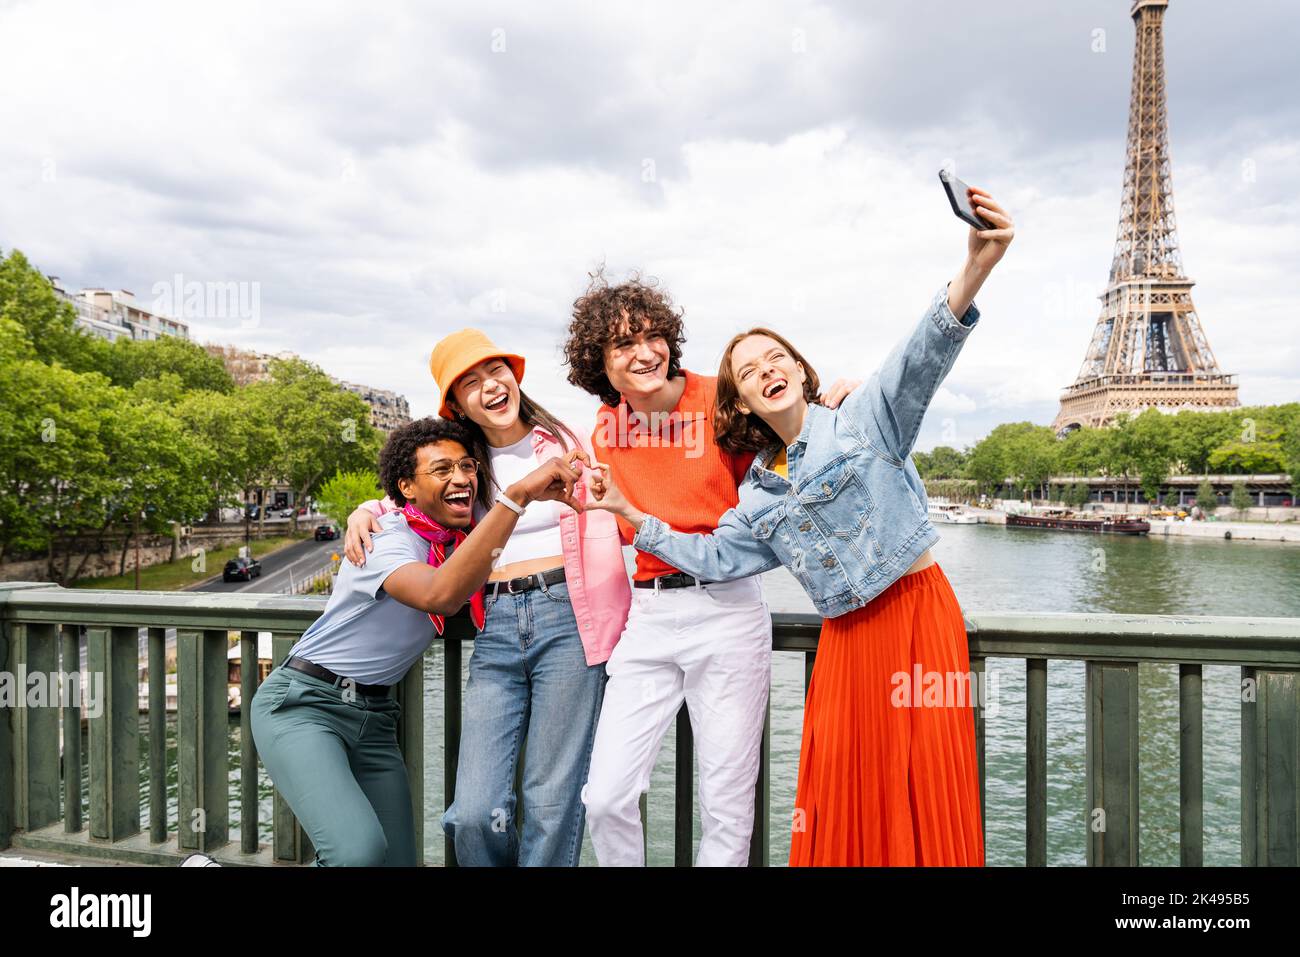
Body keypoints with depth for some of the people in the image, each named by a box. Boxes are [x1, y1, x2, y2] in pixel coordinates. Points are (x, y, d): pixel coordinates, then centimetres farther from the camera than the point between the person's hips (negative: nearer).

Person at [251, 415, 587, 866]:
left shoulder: (459, 540, 2)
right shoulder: (389, 541, -22)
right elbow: (438, 595, -42)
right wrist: (518, 494, -47)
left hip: (373, 716, 8)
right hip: (301, 703, -7)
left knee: (400, 858, 2)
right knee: (362, 852, -25)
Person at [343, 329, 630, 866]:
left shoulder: (566, 442, 7)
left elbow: (602, 541, 3)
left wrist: (612, 636, -6)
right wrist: (366, 511, 10)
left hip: (566, 619, -2)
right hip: (495, 631, 3)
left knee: (552, 802, -2)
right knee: (475, 814, -4)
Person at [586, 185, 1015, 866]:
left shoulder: (866, 419, -5)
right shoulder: (759, 496, 8)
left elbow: (921, 358, -22)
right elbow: (714, 559, 15)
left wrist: (976, 268, -40)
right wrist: (631, 513, 10)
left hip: (920, 612, -3)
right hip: (846, 637, 4)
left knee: (925, 788, -1)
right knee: (842, 795, 3)